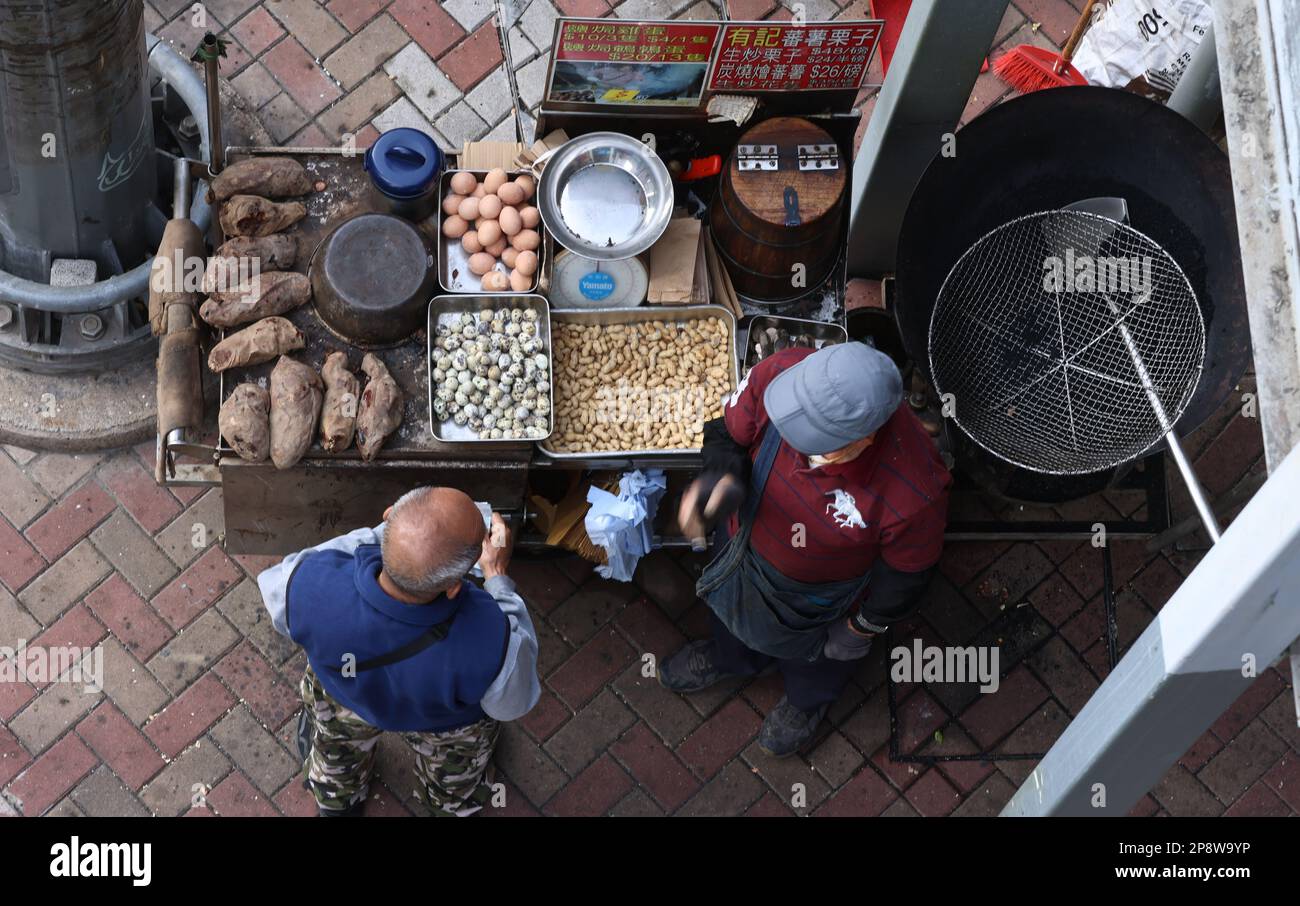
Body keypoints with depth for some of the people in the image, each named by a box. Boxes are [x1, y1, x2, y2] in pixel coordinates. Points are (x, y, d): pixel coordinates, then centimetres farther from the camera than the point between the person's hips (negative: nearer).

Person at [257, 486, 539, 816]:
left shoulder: (311, 584, -46)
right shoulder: (490, 643, -49)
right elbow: (515, 701, -22)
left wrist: (390, 531, -17)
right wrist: (497, 575, -17)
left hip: (343, 696, 1)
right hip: (445, 724, -1)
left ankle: (335, 800, 72)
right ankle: (452, 800, 72)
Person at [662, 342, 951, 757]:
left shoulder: (916, 493, -46)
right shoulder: (778, 373, -39)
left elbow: (905, 574, -22)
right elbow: (728, 435, -16)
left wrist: (864, 628, -5)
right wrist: (723, 478, -38)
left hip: (823, 596, -3)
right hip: (745, 544, 3)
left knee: (815, 659, 33)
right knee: (735, 608, 37)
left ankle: (807, 701, 71)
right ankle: (731, 656, 75)